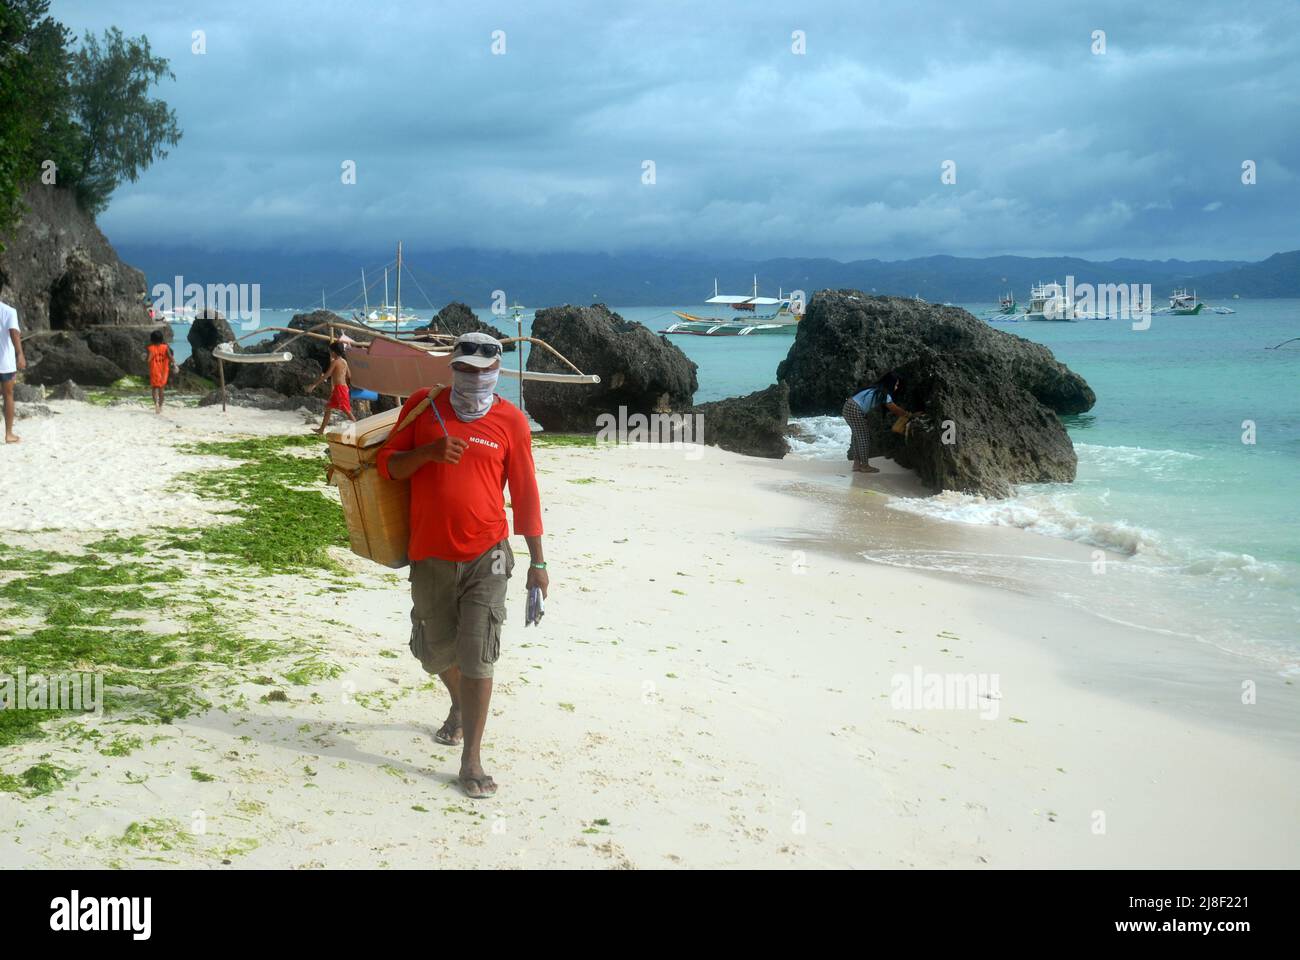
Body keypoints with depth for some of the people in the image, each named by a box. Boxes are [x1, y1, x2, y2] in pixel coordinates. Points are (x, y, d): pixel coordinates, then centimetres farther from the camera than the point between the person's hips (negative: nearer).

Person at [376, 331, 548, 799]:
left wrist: (537, 561, 2)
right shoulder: (422, 406, 3)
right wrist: (429, 452, -18)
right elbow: (387, 464, 2)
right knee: (437, 652, 15)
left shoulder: (511, 420, -1)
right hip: (430, 555, 3)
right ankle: (459, 708, 48)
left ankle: (471, 761, -4)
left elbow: (525, 493, 2)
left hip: (485, 555, -2)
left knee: (477, 656, -9)